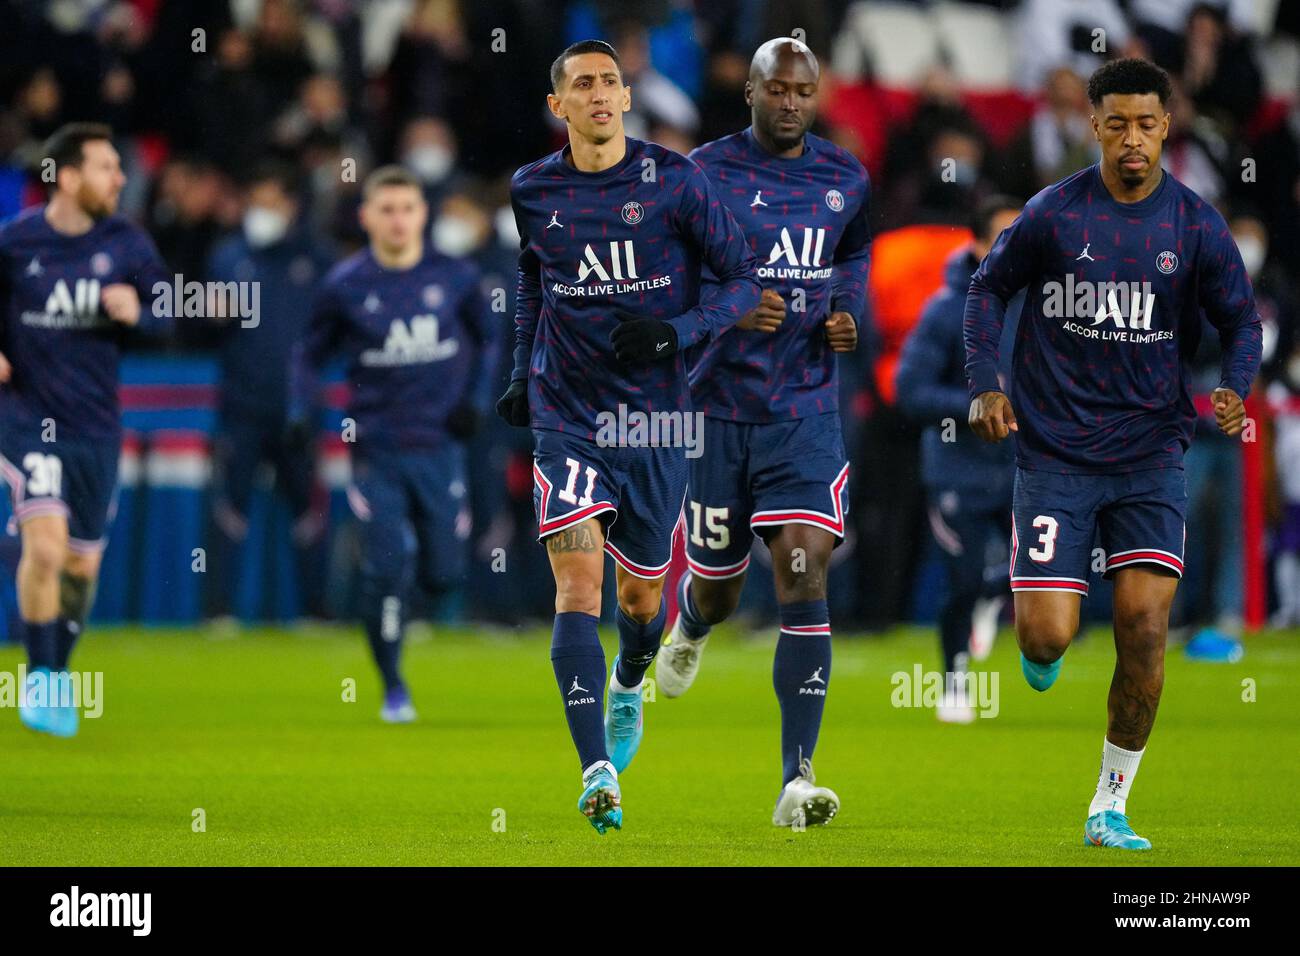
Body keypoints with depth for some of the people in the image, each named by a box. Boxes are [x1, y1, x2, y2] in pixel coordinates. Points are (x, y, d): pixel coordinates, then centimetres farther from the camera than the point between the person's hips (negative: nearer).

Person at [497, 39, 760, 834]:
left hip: (655, 415, 0)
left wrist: (674, 333, -17)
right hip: (567, 415, 0)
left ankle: (628, 687, 48)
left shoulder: (674, 181, -6)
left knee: (642, 592, 11)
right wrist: (523, 372, 18)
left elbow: (744, 282, -2)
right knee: (578, 580, -16)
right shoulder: (533, 191, 2)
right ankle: (599, 774, -23)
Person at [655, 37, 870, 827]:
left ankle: (797, 779, -17)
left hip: (806, 408, 1)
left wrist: (850, 314, 4)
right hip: (719, 405, -1)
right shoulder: (704, 174, -6)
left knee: (804, 575, -15)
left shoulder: (846, 180, 5)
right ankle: (692, 626, 53)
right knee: (717, 585, 10)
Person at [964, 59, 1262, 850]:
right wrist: (985, 385, -3)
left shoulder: (1196, 226, -1)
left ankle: (1111, 806, 4)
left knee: (1145, 624, -11)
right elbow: (989, 289, 9)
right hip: (1055, 452, -1)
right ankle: (1042, 641, 32)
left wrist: (1234, 388, -12)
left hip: (1150, 455, 1)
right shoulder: (1054, 214, -4)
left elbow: (1241, 318, 8)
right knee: (1048, 638, -9)